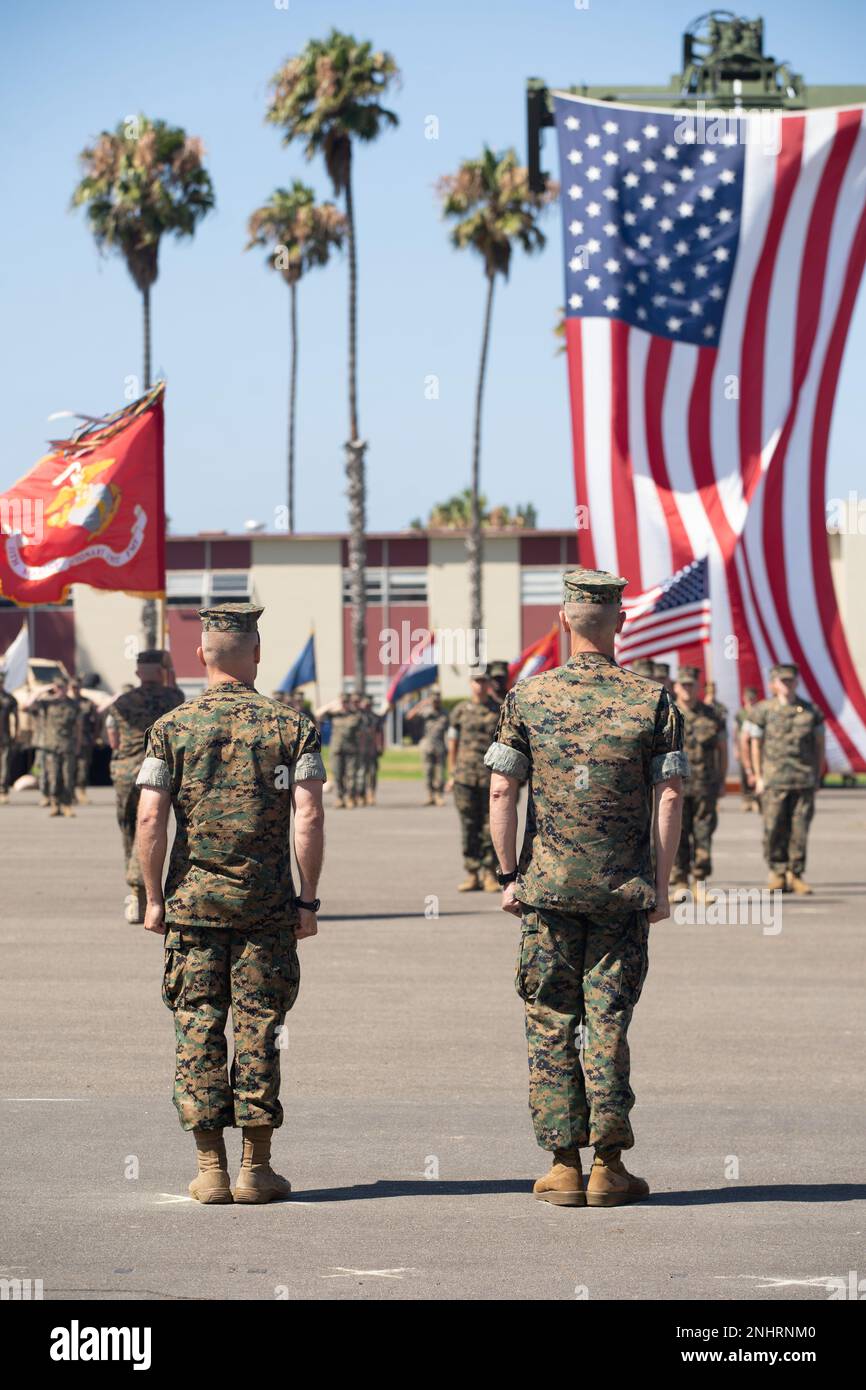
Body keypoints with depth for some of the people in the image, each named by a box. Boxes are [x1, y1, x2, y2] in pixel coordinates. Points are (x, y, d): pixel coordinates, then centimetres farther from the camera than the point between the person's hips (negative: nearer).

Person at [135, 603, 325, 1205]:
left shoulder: (172, 727, 1)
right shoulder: (291, 725, -1)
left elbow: (150, 819, -4)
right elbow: (309, 818, -7)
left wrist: (154, 898, 3)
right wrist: (309, 899, -1)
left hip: (192, 901, 0)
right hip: (267, 903, 0)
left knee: (198, 1027, 4)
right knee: (258, 1027, 4)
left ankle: (211, 1168, 3)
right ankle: (256, 1167, 6)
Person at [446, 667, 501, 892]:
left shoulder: (500, 711, 5)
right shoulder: (460, 711, 7)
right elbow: (453, 745, 10)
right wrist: (451, 775, 5)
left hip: (491, 778, -1)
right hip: (465, 778, 1)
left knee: (490, 828, -1)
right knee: (469, 828, 2)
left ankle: (489, 875, 5)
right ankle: (472, 875, 7)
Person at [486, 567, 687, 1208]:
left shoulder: (528, 697, -1)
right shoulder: (653, 699, -2)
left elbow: (501, 791, -3)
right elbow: (669, 798, -5)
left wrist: (510, 876, 3)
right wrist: (660, 887, 0)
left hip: (546, 888, 0)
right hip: (623, 890, 0)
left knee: (551, 1023, 6)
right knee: (608, 1020, 5)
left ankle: (564, 1166, 5)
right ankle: (608, 1166, 3)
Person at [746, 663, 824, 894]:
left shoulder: (811, 711, 8)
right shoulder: (763, 711, 3)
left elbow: (819, 745, 13)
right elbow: (756, 745, 5)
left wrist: (817, 777, 8)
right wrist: (758, 777, 1)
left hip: (804, 780, 2)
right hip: (774, 778, -1)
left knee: (800, 829, 0)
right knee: (774, 829, -4)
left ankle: (795, 875, 8)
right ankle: (777, 873, 8)